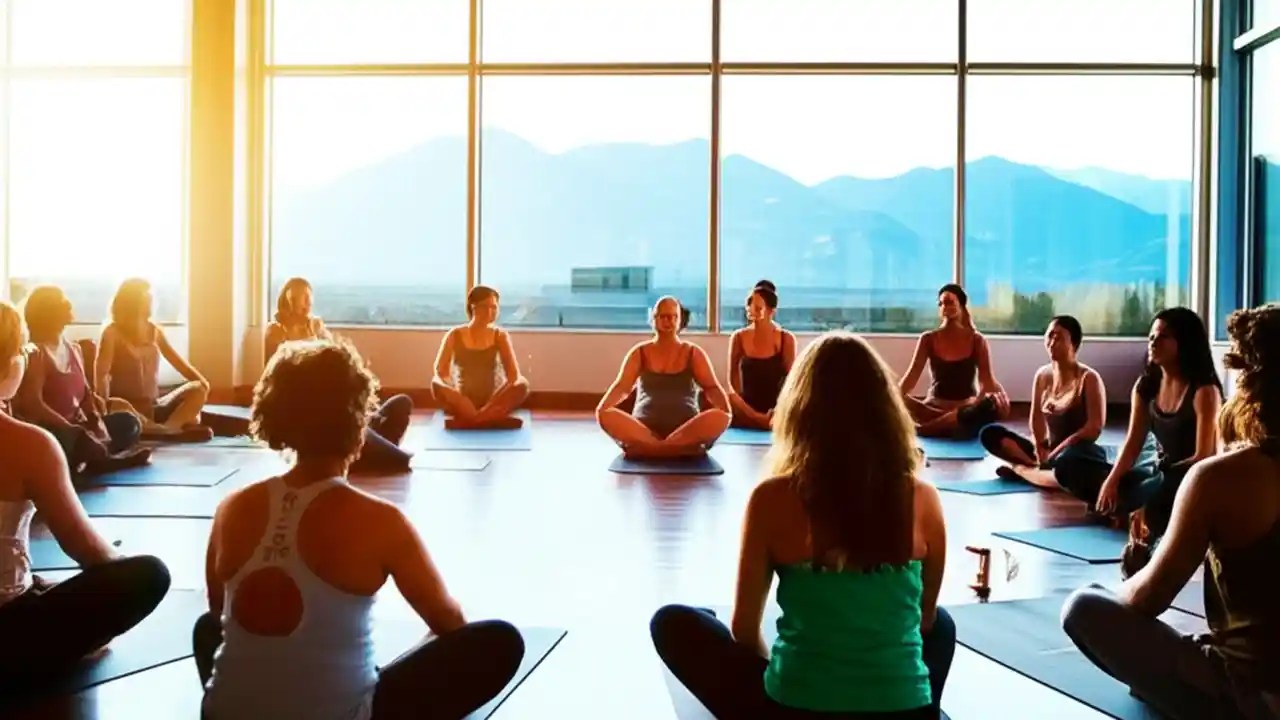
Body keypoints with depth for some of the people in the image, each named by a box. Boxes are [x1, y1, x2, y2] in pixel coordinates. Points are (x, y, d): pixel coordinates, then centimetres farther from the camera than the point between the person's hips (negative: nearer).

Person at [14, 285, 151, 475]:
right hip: (49, 432, -9)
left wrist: (98, 421, -5)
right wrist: (71, 428, -25)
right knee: (81, 440, -38)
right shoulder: (35, 353, -12)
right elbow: (32, 405, -22)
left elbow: (85, 394, 15)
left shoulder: (73, 349, 14)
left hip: (77, 425, 9)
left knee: (128, 422, -1)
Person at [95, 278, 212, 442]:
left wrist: (202, 383, -10)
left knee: (198, 390, -17)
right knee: (116, 406, -39)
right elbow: (101, 373, -14)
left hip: (154, 408, 5)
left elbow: (178, 361, 10)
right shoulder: (112, 333, -2)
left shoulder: (154, 331, 13)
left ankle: (166, 429, -41)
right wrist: (104, 405, -32)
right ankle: (175, 430, -44)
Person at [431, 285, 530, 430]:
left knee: (522, 385, -27)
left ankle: (466, 420, -36)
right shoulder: (454, 336, 1)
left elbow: (514, 374, -8)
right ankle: (491, 419, -36)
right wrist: (451, 394, -20)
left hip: (492, 402, 1)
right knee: (436, 384, -28)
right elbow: (440, 373, -3)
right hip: (462, 403, 0)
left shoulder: (500, 336, 2)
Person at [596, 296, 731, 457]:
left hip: (687, 432, 0)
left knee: (719, 417, -31)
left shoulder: (694, 354, 12)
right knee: (607, 416, -28)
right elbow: (621, 386, 1)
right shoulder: (640, 353, 13)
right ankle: (673, 448, -36)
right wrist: (602, 407, -20)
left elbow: (712, 387, 1)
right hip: (643, 431, 0)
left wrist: (725, 408, -21)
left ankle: (648, 448, -36)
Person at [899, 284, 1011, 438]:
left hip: (968, 407, 1)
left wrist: (1000, 393, -27)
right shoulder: (928, 339, 5)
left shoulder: (977, 340, 4)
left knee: (994, 405, -36)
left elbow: (987, 378, -4)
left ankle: (924, 428, -33)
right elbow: (912, 375, -3)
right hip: (934, 407, 0)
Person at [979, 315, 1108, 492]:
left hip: (1080, 455, -6)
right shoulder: (1042, 375, 7)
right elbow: (1036, 420, 10)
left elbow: (1094, 428, -14)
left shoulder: (1088, 378, -9)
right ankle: (1038, 467, -22)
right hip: (1048, 450, 6)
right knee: (990, 434, -8)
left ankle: (1021, 470, -15)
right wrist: (1041, 451, -8)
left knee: (1066, 467, -43)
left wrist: (1054, 453, -15)